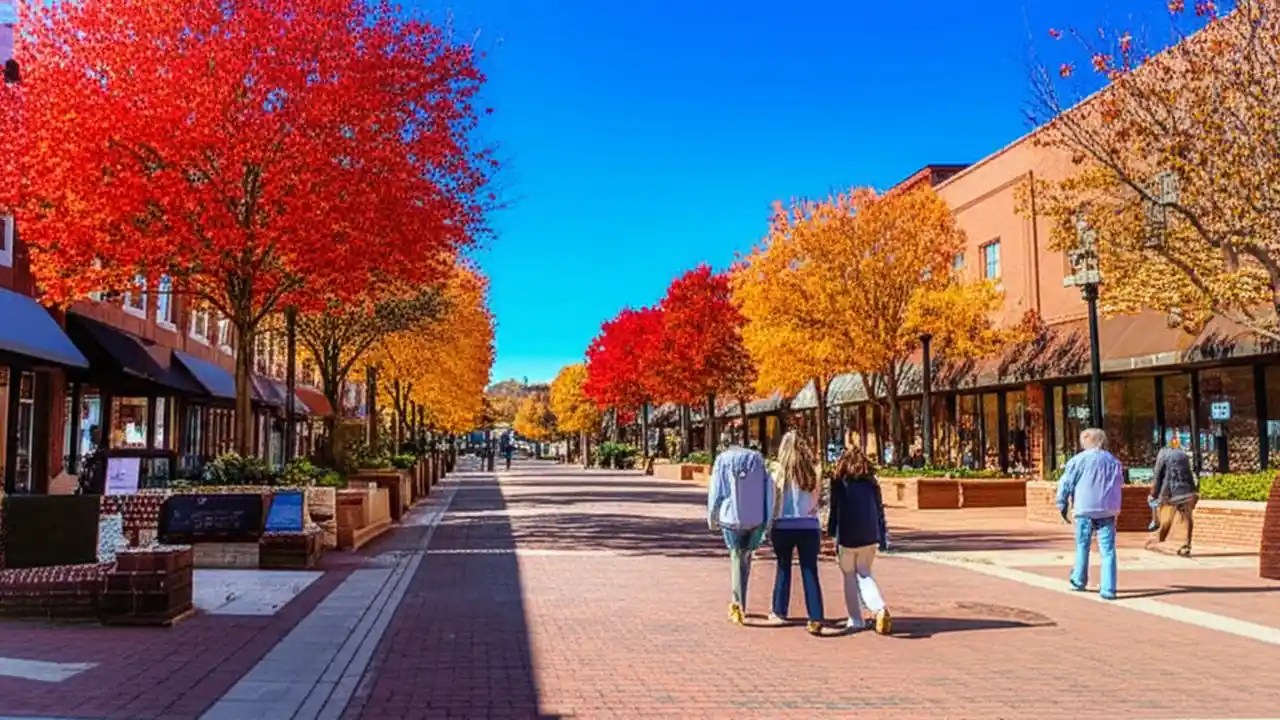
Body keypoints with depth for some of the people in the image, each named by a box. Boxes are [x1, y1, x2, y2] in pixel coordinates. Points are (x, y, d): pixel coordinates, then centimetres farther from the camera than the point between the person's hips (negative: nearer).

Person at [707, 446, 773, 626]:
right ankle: (739, 603, 25)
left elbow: (715, 492, 3)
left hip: (731, 519, -2)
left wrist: (712, 519, 14)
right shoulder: (758, 460, 7)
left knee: (737, 558, 8)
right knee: (746, 558, 18)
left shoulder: (722, 460, 4)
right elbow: (768, 490, 2)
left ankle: (740, 606, 0)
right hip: (755, 519, 2)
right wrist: (767, 521, 5)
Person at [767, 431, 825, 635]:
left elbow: (773, 502, 0)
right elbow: (817, 501, 3)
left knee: (783, 568, 14)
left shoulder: (779, 472, -4)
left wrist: (769, 528, 9)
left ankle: (779, 612, 23)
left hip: (784, 526, -1)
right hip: (809, 526, 1)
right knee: (810, 572, 2)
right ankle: (816, 618, -6)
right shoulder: (812, 472, 2)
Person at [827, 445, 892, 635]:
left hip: (847, 536, -3)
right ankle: (880, 608, -13)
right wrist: (883, 538, 13)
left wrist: (832, 534, 4)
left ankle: (856, 620, 8)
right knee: (864, 574, 12)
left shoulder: (839, 481, -1)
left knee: (850, 576, 10)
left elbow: (834, 509, -2)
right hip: (869, 536, 3)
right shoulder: (871, 482, 7)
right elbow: (879, 510, 9)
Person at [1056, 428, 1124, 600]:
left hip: (1085, 509, -2)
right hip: (1107, 510, 2)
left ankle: (1079, 581, 23)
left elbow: (1066, 484, -2)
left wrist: (1062, 505, 7)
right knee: (1108, 550, 1)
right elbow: (1119, 485, 17)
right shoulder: (1113, 461, 9)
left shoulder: (1078, 460, -2)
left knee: (1083, 546, 14)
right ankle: (1108, 589, -4)